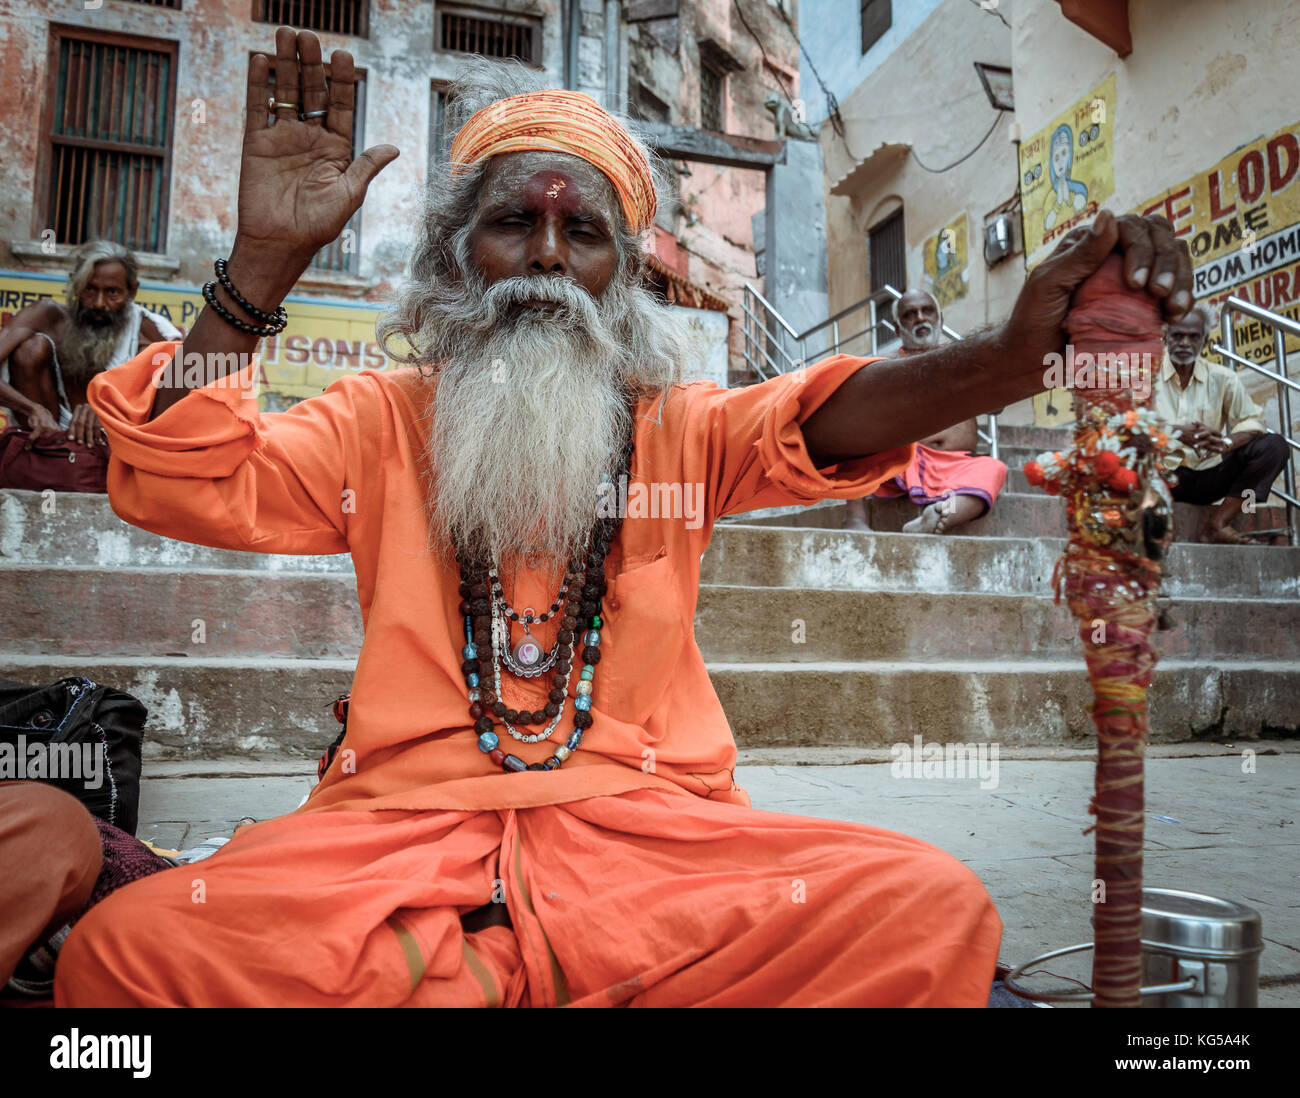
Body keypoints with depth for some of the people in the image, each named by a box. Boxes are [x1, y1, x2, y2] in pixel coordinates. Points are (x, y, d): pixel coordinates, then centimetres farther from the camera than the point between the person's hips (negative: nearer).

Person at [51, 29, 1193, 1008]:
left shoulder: (676, 426, 11)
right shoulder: (382, 419, 9)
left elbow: (825, 421, -8)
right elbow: (176, 483, -3)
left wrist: (1008, 357, -27)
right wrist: (265, 261, -13)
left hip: (646, 824, 2)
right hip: (406, 819, 0)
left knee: (936, 909, -21)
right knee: (127, 945, -25)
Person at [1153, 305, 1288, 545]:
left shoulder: (1222, 378, 11)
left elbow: (1253, 421, 3)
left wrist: (1226, 441, -19)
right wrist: (1177, 433, -26)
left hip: (1208, 476, 4)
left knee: (1273, 446, -14)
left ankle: (1217, 524, -19)